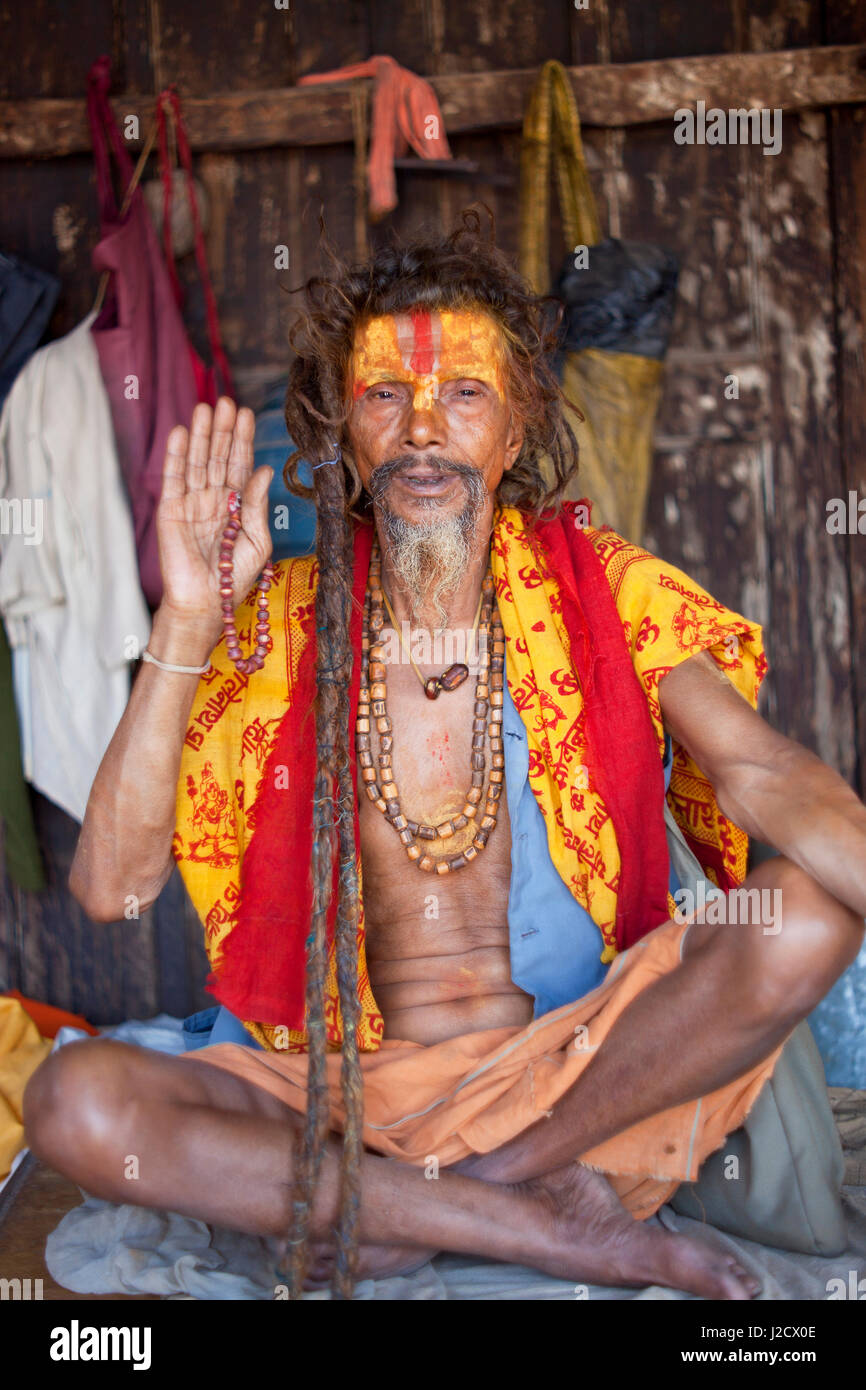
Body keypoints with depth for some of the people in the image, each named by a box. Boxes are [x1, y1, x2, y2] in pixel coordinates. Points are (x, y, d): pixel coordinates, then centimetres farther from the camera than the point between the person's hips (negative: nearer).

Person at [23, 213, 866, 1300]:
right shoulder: (280, 627, -2)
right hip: (360, 1093, 0)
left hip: (579, 1073, 1)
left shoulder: (597, 590, 0)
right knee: (74, 1100, -23)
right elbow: (109, 883, -10)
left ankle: (393, 1215, -16)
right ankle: (547, 1226, -19)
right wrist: (188, 624, -17)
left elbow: (764, 774, -15)